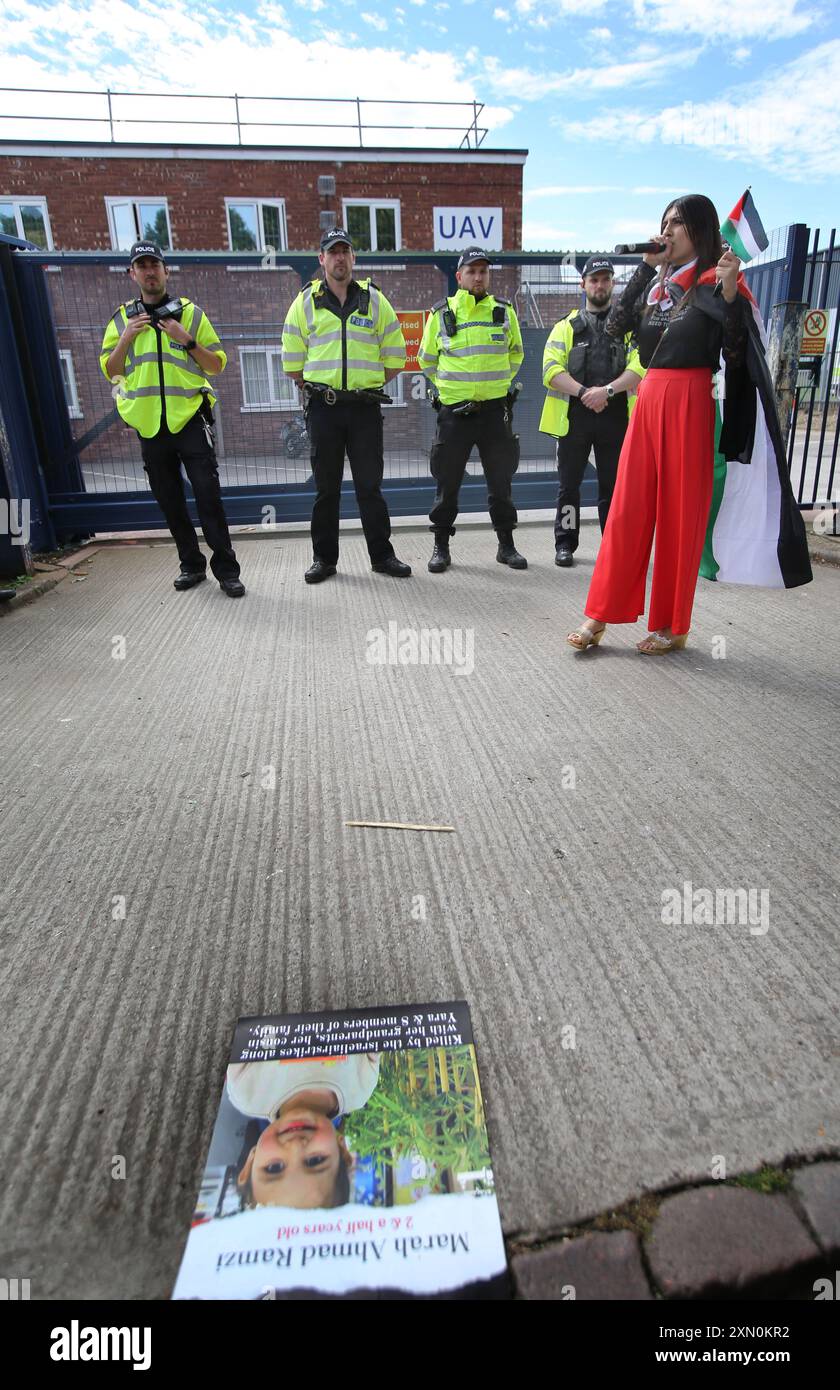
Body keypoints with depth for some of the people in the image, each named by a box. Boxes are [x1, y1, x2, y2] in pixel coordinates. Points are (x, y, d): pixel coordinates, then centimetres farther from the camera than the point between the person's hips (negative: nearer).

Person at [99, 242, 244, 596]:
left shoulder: (191, 313, 6)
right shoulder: (122, 318, 11)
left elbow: (217, 366, 4)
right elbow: (111, 371, 9)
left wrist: (187, 340, -11)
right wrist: (126, 338, -6)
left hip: (190, 419, -3)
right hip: (149, 424, 3)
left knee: (208, 494, -9)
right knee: (170, 501, 7)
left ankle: (226, 568, -5)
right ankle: (191, 564, 18)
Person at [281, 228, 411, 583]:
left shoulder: (374, 300, 8)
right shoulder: (305, 301, 6)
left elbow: (394, 357, 10)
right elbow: (292, 361, 8)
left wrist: (367, 385, 8)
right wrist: (317, 390, 7)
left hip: (365, 407, 0)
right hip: (322, 408, 0)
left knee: (370, 485, 2)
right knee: (326, 487, 5)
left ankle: (382, 555, 11)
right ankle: (324, 558, 14)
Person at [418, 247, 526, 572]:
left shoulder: (504, 310, 7)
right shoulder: (441, 313, 3)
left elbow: (515, 353, 20)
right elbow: (427, 359, 14)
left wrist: (497, 381, 15)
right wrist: (450, 385, 11)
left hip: (495, 408, 1)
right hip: (453, 410, -1)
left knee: (500, 480, 6)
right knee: (447, 482, 3)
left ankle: (506, 545, 17)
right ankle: (441, 547, 14)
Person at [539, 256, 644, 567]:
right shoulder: (566, 326, 11)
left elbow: (640, 366, -3)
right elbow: (552, 369, -3)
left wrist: (607, 390, -18)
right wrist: (584, 392, -16)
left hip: (616, 415, 0)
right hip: (573, 415, 0)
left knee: (613, 484, 5)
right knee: (569, 483, 4)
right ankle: (565, 544, 13)